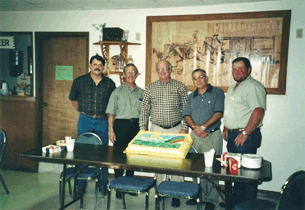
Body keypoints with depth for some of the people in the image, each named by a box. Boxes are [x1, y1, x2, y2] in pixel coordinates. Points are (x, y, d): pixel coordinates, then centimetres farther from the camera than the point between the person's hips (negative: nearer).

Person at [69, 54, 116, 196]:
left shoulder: (109, 83, 4)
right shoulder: (79, 81, 3)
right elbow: (73, 98, 16)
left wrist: (108, 115, 6)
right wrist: (81, 111, 8)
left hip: (102, 121, 0)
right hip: (85, 121, 0)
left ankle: (103, 184, 20)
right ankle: (81, 185, 17)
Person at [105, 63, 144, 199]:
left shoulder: (141, 92, 12)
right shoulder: (117, 92, 5)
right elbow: (111, 113, 0)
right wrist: (111, 130, -7)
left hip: (136, 126, 3)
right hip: (121, 125, -2)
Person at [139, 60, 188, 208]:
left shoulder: (180, 86, 4)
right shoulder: (150, 88, 8)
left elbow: (186, 109, 3)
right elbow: (144, 110, 9)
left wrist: (184, 128, -4)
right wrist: (143, 129, 2)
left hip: (176, 129, -1)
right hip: (157, 129, 1)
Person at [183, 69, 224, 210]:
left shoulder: (217, 93, 1)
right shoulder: (191, 96, 15)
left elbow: (219, 113, -8)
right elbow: (187, 115, 10)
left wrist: (203, 126, -14)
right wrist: (195, 127, -9)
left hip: (212, 135, -4)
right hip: (195, 135, 5)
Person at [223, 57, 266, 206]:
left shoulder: (253, 86, -13)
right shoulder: (233, 87, 18)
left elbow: (258, 112, -23)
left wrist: (245, 133, -23)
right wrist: (226, 128, 18)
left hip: (246, 137, -9)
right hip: (232, 135, 9)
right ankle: (235, 203, 28)